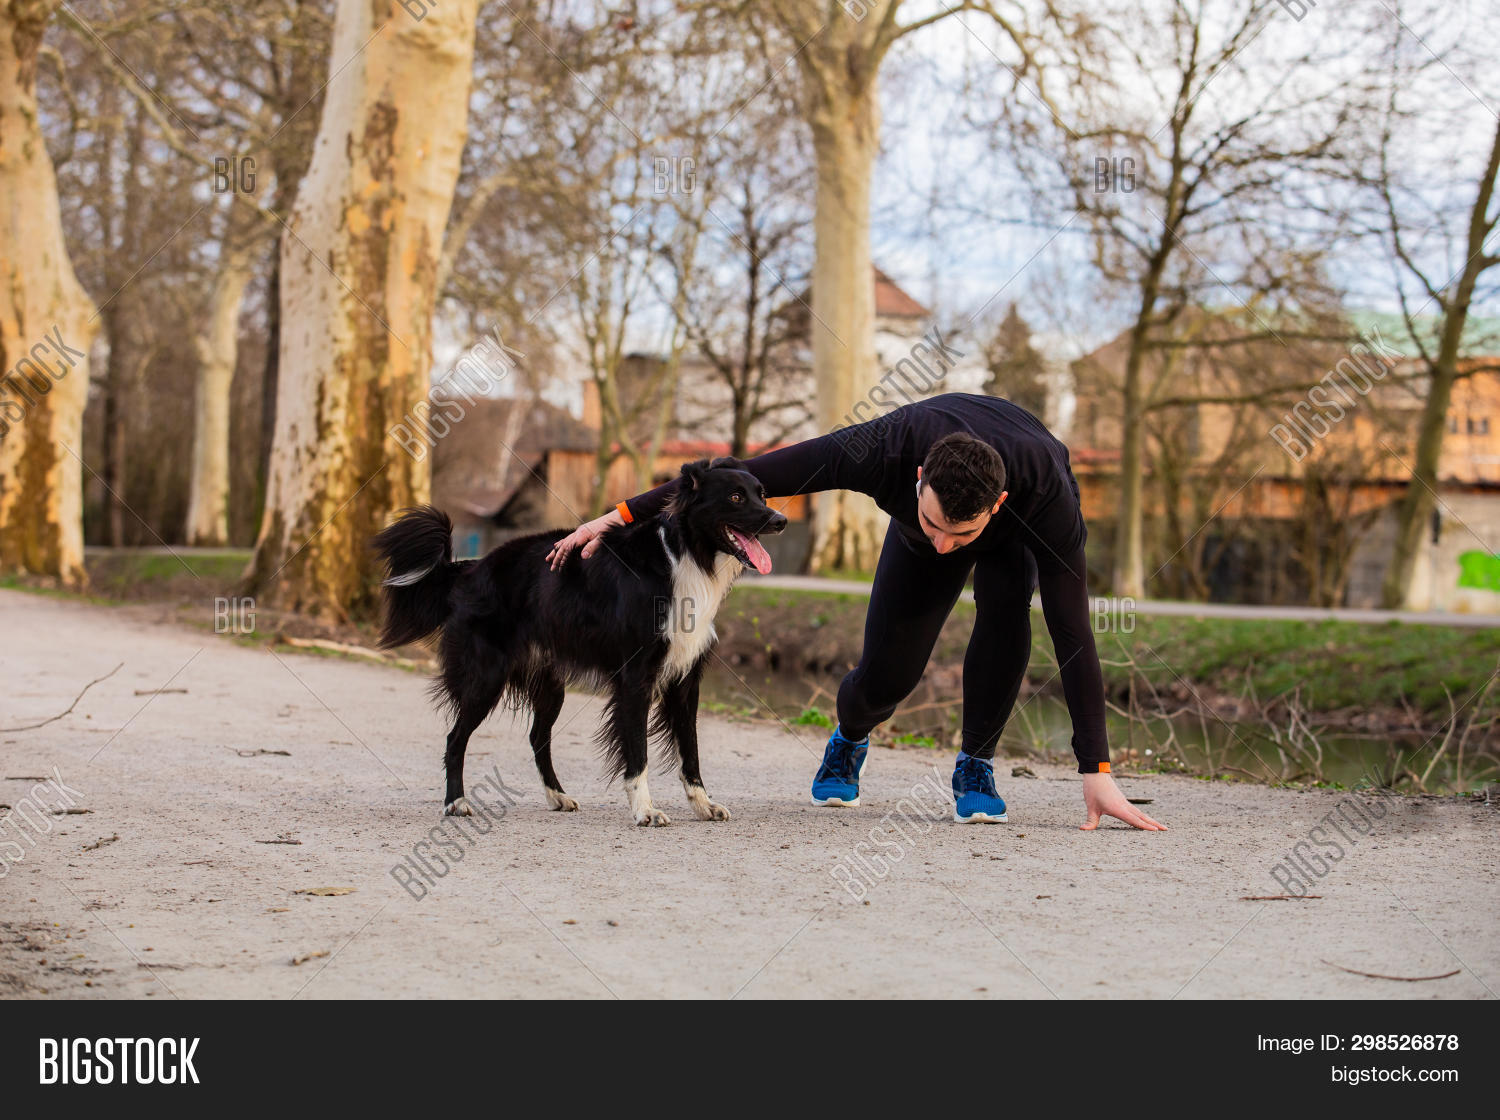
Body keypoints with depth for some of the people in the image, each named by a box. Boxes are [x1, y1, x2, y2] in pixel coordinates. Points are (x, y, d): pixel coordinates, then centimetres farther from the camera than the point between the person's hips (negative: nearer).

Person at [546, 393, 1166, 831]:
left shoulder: (1046, 494, -45)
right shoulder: (887, 449, -44)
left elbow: (1073, 633, -43)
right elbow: (746, 476, -36)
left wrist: (1095, 770, -46)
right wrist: (622, 515, -35)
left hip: (1019, 534, -1)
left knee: (1005, 608, -34)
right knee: (885, 676, -8)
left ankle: (975, 767, -11)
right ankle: (848, 743, 30)